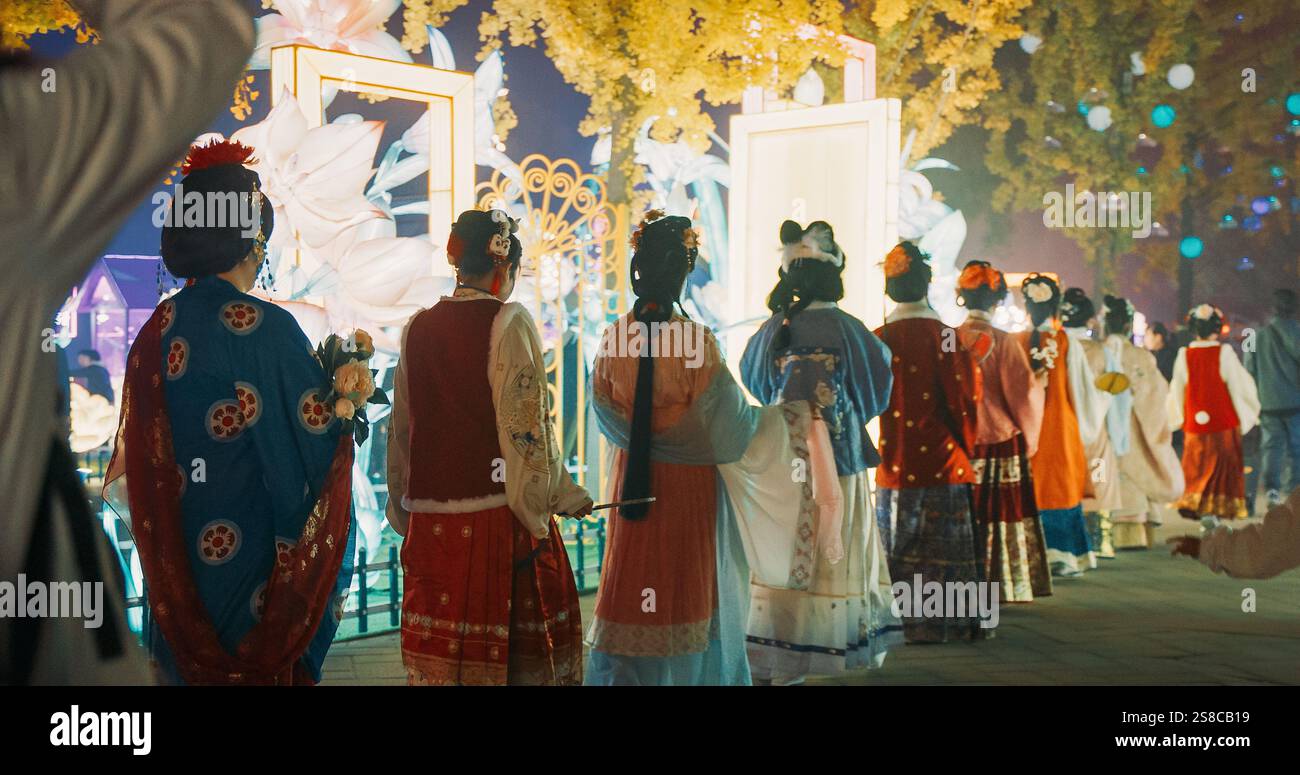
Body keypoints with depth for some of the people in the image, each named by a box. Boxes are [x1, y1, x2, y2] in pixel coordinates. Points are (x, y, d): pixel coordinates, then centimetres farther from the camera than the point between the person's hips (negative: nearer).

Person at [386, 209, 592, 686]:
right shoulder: (508, 322, -8)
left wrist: (403, 509, 21)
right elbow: (527, 424, -12)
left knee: (437, 652, 9)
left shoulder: (418, 328, 8)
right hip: (497, 516, -5)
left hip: (431, 516, 5)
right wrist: (562, 496, -2)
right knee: (519, 643, 6)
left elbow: (402, 427, 13)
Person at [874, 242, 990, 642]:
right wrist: (967, 448, 6)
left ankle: (907, 623, 14)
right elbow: (961, 399, -9)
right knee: (945, 546, 8)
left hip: (895, 464, 2)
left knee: (900, 548, 11)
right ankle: (950, 621, 14)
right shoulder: (943, 336, -11)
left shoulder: (878, 339, -3)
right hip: (941, 461, -2)